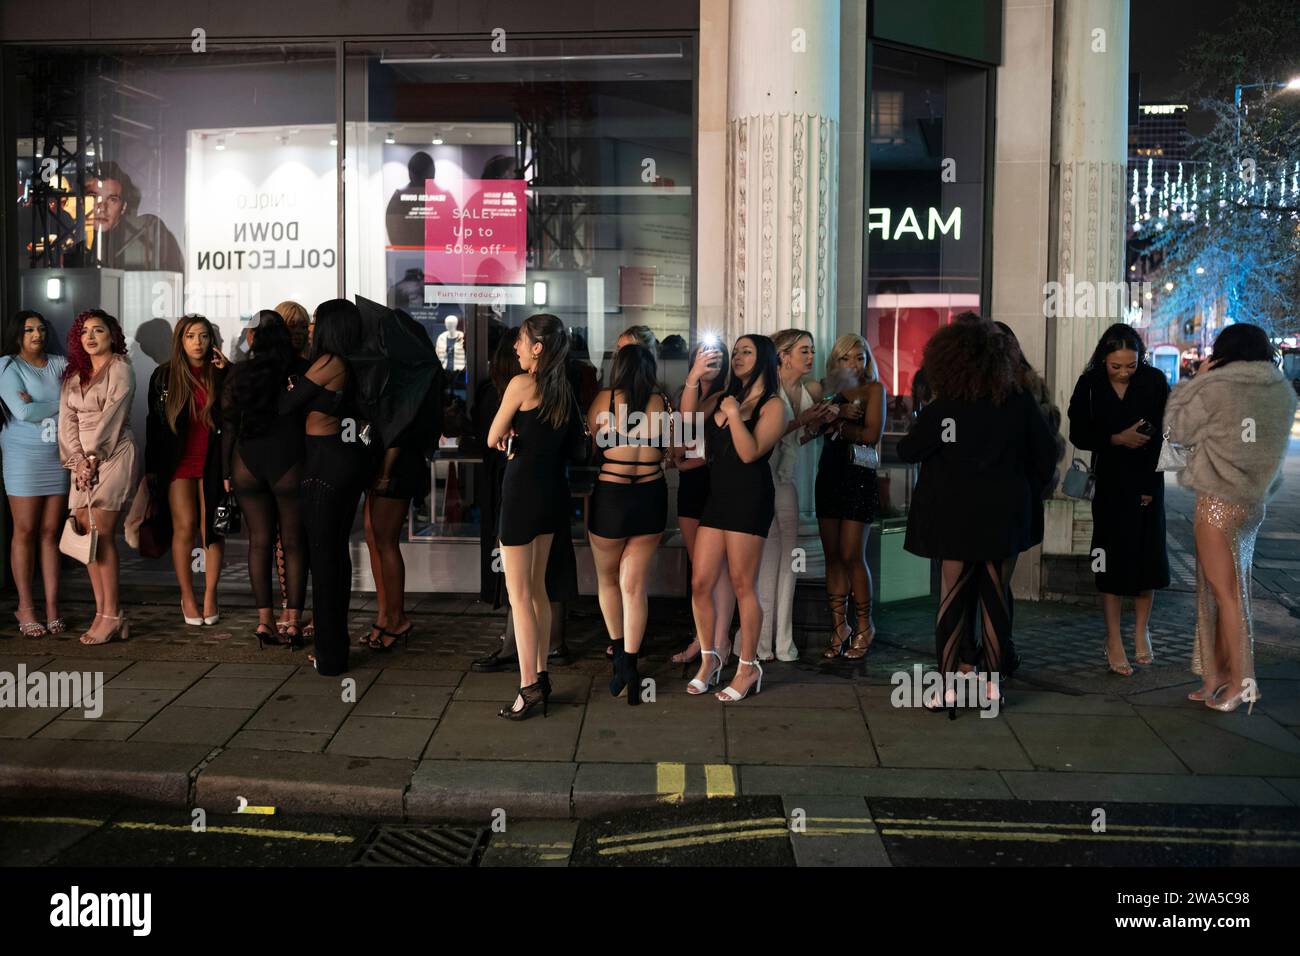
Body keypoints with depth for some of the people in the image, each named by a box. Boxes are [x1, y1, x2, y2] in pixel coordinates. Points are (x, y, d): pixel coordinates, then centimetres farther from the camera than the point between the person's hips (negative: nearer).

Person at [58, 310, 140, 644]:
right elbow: (67, 419, 9)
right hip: (83, 460, 6)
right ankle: (103, 613, 3)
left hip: (112, 456, -6)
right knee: (86, 534, 0)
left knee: (101, 534, -12)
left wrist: (92, 458, -10)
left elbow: (111, 418, -8)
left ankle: (111, 616, -9)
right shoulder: (73, 375, 18)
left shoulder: (120, 370, -1)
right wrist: (78, 461, -4)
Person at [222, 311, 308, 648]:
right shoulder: (302, 371, -7)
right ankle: (293, 621, 6)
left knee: (259, 541, 9)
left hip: (247, 463, 2)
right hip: (290, 463, -2)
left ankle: (265, 620, 11)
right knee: (294, 544, 5)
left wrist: (226, 471, 11)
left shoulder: (239, 374, 0)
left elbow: (228, 426, 3)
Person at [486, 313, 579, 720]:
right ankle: (541, 675, 22)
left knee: (519, 595, -1)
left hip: (523, 489, -7)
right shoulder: (564, 389, 9)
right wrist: (522, 438, -1)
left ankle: (529, 687, -1)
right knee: (537, 588, 16)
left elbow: (493, 440, -6)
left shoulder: (522, 384, -12)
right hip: (553, 491, 8)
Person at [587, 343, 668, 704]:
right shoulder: (660, 403, -2)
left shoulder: (604, 399, -7)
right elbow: (667, 449, 6)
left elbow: (588, 448, 0)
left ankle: (620, 656, 18)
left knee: (607, 579, 19)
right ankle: (630, 667, 5)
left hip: (610, 496, -2)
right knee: (634, 586, 7)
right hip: (651, 497, 2)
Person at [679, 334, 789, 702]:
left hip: (750, 497, -6)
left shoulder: (772, 406, -1)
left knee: (742, 584, 0)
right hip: (717, 494, 6)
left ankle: (749, 668, 13)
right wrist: (693, 377, -7)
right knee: (700, 583, 5)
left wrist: (734, 414, -11)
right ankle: (709, 658, 21)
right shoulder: (722, 398, 16)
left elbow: (750, 452, -14)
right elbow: (688, 419, 0)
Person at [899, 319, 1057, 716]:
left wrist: (921, 425, 11)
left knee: (955, 594, 5)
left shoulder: (942, 409, -14)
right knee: (994, 593, 13)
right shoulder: (1020, 404, -3)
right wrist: (1026, 496, 13)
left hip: (954, 515, -3)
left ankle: (950, 686, 6)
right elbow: (1045, 457, 1)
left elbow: (906, 450, -7)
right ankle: (992, 680, 20)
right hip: (1003, 515, 3)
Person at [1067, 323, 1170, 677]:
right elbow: (1078, 435, -1)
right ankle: (1113, 640, 7)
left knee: (1147, 555, 6)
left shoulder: (1154, 381, -5)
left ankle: (1142, 630, 23)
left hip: (1148, 482, 1)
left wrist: (1150, 485, -9)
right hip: (1110, 483, -1)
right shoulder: (1090, 384, -5)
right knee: (1114, 558, 0)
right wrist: (1118, 439, -17)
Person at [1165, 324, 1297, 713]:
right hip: (1254, 501, 6)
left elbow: (1178, 430, -2)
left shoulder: (1215, 388, -14)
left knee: (1224, 590, 2)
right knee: (1231, 588, 13)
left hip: (1219, 501, -6)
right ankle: (1221, 673, 19)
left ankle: (1240, 681, 7)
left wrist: (1196, 380, 3)